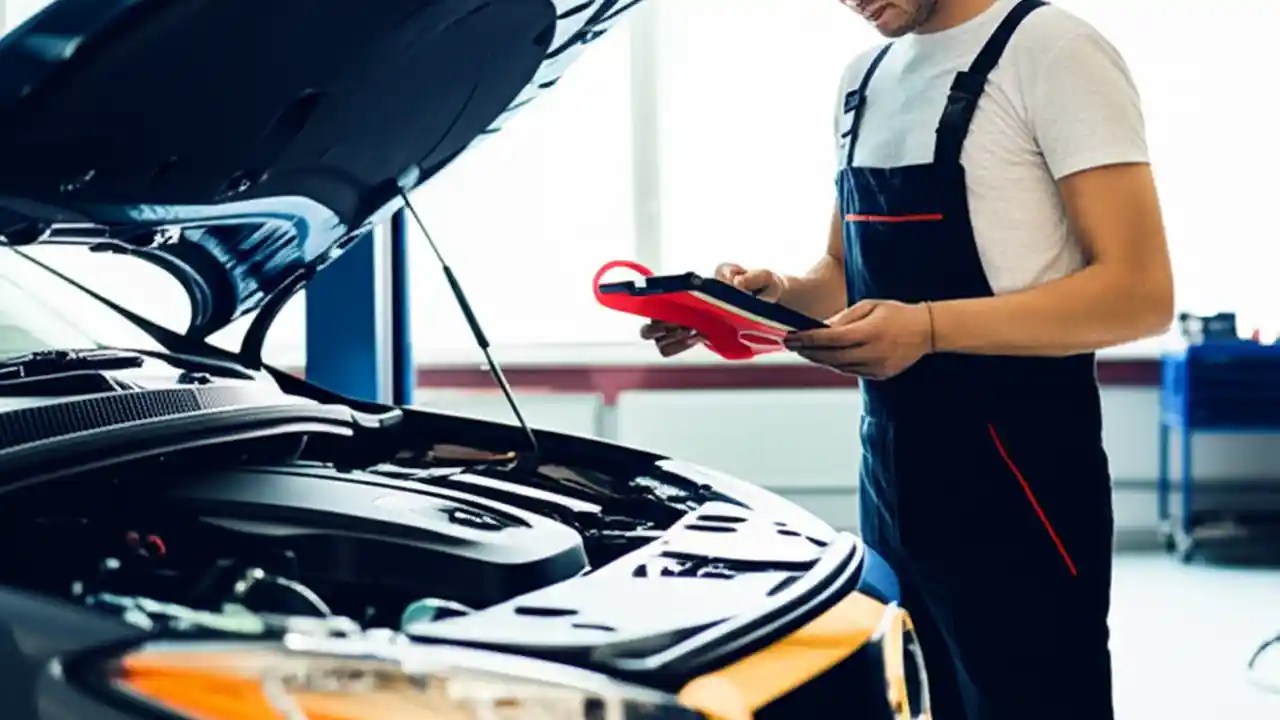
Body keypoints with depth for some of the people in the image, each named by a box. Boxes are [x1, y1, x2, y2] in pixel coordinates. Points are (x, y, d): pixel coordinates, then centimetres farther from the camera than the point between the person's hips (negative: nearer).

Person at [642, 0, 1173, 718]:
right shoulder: (865, 79, 15)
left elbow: (1140, 293, -16)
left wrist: (929, 327, -26)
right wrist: (780, 295, 0)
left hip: (1014, 481, -8)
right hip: (892, 477, 8)